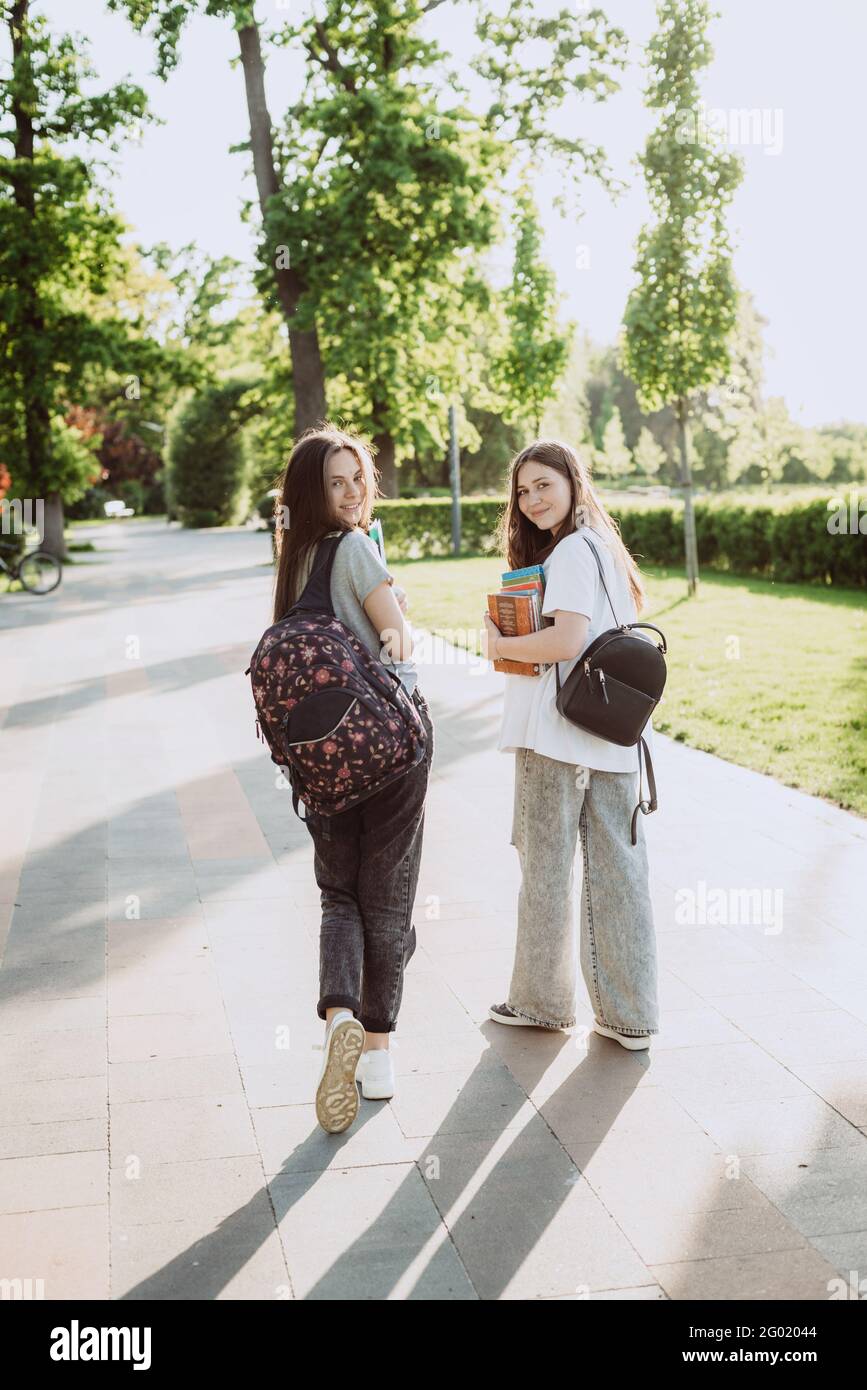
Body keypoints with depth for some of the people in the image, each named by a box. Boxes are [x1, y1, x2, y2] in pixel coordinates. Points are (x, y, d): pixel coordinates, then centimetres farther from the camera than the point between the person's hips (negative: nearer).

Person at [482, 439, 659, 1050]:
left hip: (559, 732, -8)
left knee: (546, 867, 6)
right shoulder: (604, 546, 17)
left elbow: (568, 638, -22)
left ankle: (543, 1000, 19)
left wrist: (500, 645, -8)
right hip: (612, 731, 8)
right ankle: (630, 1014, 14)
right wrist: (520, 640, 12)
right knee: (617, 867, 8)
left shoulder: (570, 551, -11)